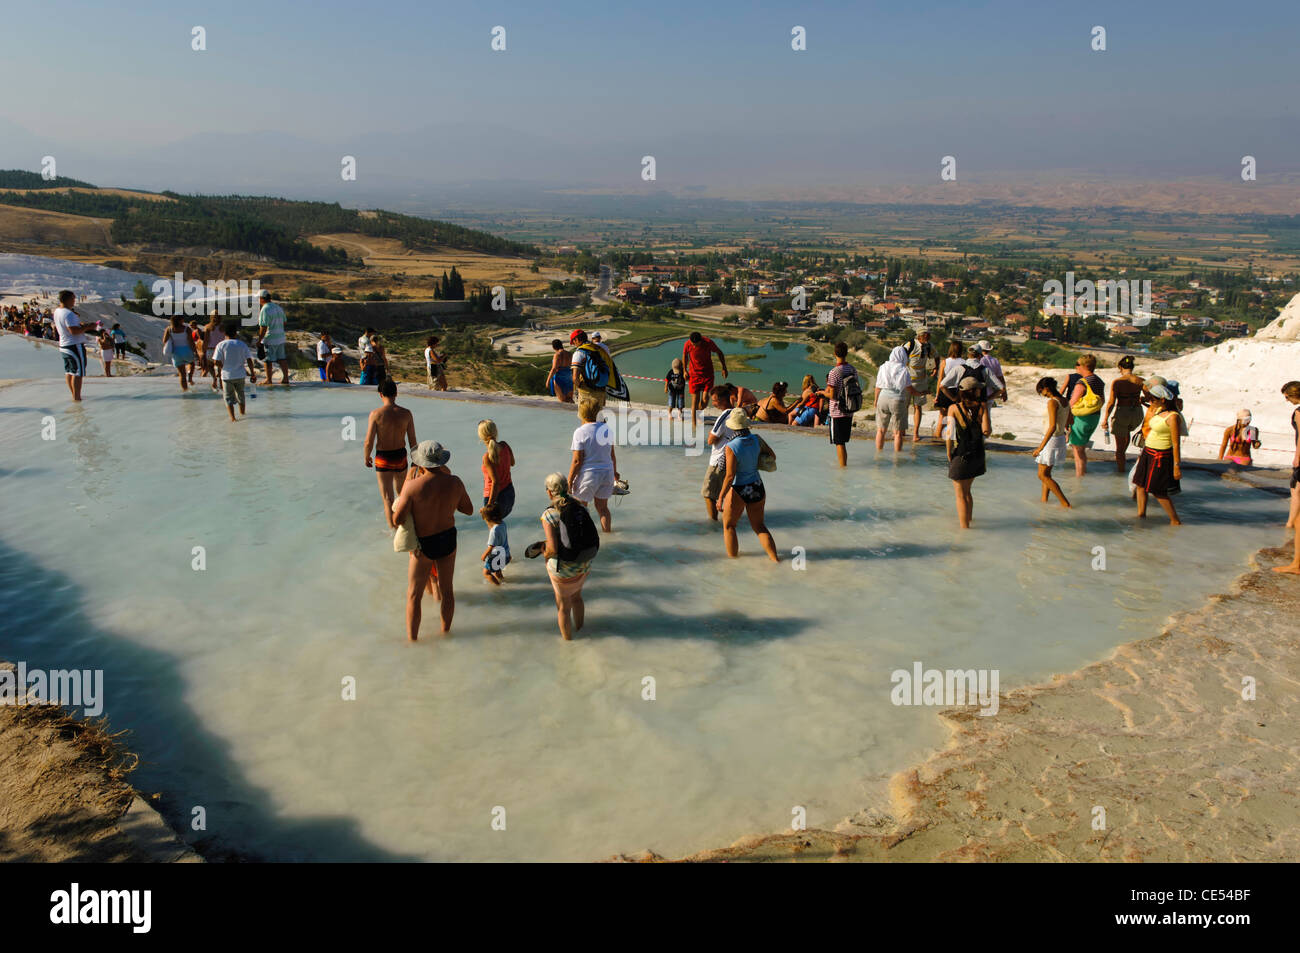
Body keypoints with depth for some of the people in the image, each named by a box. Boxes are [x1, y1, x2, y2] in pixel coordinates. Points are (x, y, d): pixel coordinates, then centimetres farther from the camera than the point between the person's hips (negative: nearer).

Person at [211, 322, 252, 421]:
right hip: (240, 375, 2)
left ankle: (232, 417, -4)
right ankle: (242, 413, 35)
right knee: (240, 395, 22)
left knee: (228, 398, 6)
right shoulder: (242, 345, -1)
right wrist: (252, 372, 7)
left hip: (226, 376, -2)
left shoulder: (221, 345, -6)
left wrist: (221, 367, 8)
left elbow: (216, 362, -12)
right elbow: (248, 360, -2)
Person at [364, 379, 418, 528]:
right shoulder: (406, 413, -9)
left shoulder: (376, 414, -16)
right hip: (400, 457, 3)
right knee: (401, 491, 28)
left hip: (383, 459, -3)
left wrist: (367, 458, 4)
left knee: (388, 499, 5)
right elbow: (412, 441, -4)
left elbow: (369, 442, -15)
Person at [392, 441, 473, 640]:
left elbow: (397, 520, -19)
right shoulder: (454, 482, -13)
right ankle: (445, 631, 34)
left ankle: (412, 639, 17)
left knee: (414, 595, 11)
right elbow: (469, 510, 2)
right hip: (448, 540, 4)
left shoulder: (413, 486, -24)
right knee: (447, 589, 20)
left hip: (424, 545, -4)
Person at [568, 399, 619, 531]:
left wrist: (569, 480, -8)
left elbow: (577, 461, -17)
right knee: (602, 507, 19)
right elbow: (612, 455, 10)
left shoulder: (580, 432, -16)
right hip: (607, 472, 5)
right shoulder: (607, 428, 0)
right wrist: (614, 471, 25)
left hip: (588, 475, -5)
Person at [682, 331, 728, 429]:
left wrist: (724, 368, 4)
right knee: (695, 399, -5)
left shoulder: (708, 343, -18)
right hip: (694, 374, 0)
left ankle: (698, 412, 23)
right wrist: (685, 371, 10)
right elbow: (685, 356, 7)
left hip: (708, 374, 0)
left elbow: (719, 352, 0)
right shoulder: (687, 344, -15)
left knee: (705, 400, -8)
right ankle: (694, 423, 3)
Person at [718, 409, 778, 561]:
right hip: (757, 488, 5)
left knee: (728, 525, 17)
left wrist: (721, 497, -15)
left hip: (738, 491, -5)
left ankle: (733, 559, 20)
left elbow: (730, 476, -23)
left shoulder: (731, 447, -22)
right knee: (758, 525, 20)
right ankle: (775, 558, 12)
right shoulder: (756, 439, -7)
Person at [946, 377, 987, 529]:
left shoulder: (953, 408, -11)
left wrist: (949, 456, -3)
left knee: (961, 495, 6)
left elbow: (950, 435, -15)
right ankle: (968, 519, 39)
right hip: (978, 455, 4)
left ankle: (965, 528, 7)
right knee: (966, 491, 25)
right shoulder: (981, 407, -6)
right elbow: (986, 431, -11)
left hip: (960, 456, -4)